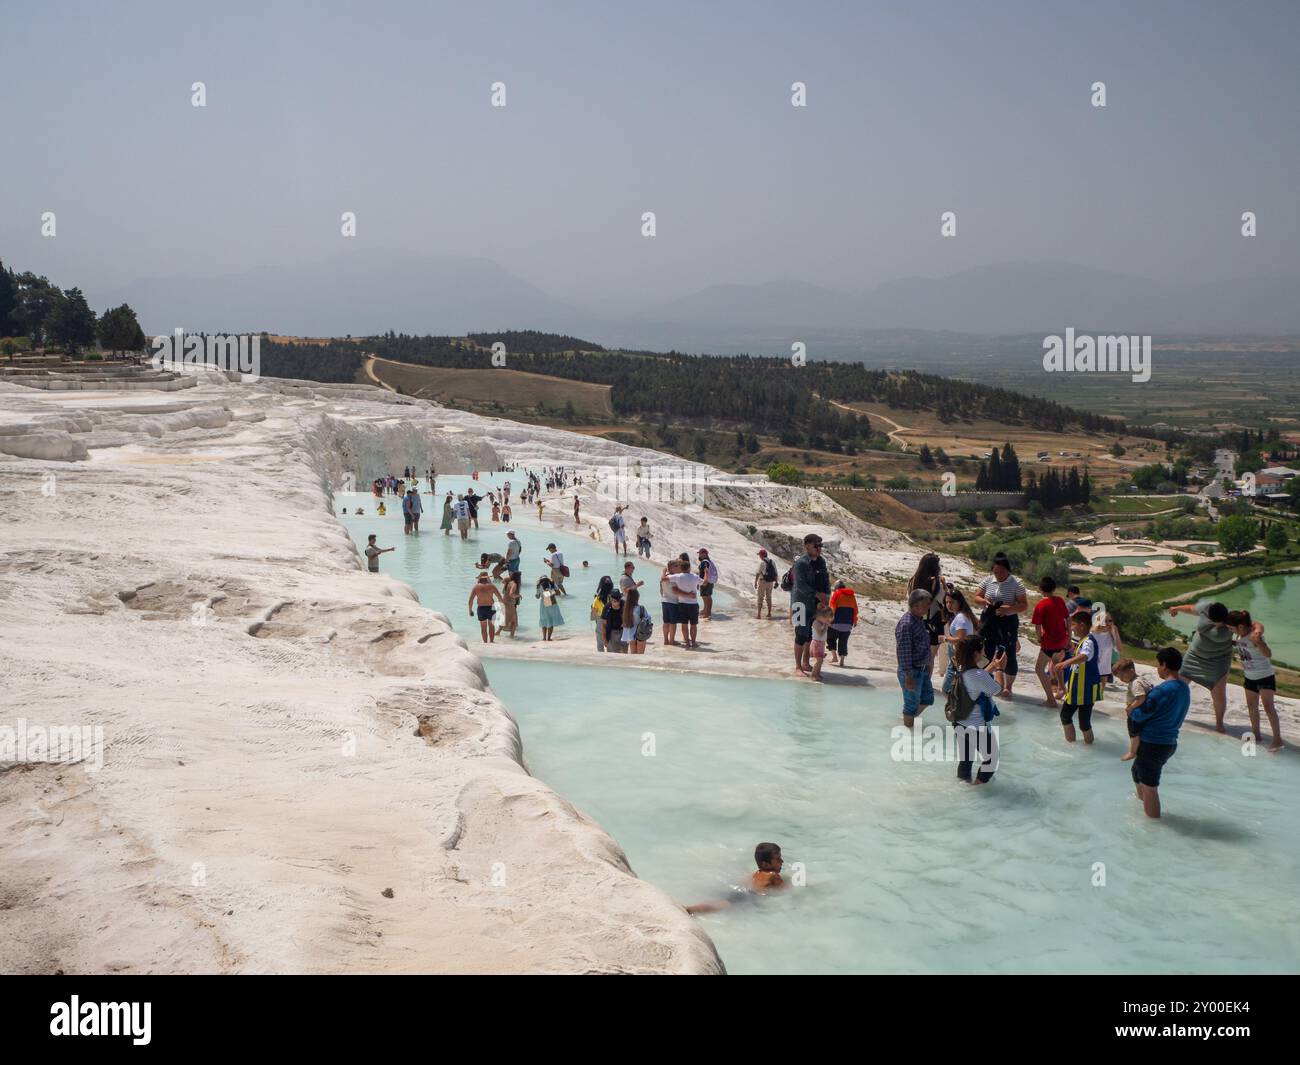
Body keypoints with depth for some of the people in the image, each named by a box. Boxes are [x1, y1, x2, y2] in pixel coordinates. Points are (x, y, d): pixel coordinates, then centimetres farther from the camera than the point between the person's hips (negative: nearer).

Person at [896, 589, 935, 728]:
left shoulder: (919, 620, 4)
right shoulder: (906, 624, -26)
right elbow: (903, 652, -26)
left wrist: (927, 664, 22)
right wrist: (908, 677, -25)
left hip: (922, 669, 9)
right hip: (911, 671, -9)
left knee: (927, 698, 20)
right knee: (912, 703, 5)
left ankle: (911, 718, 38)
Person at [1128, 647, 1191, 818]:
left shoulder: (1163, 690, -24)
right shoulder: (1185, 688, 4)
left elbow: (1140, 715, -18)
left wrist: (1131, 710, 4)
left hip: (1153, 744, -9)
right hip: (1170, 742, 9)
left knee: (1149, 786, 3)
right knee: (1137, 771, 27)